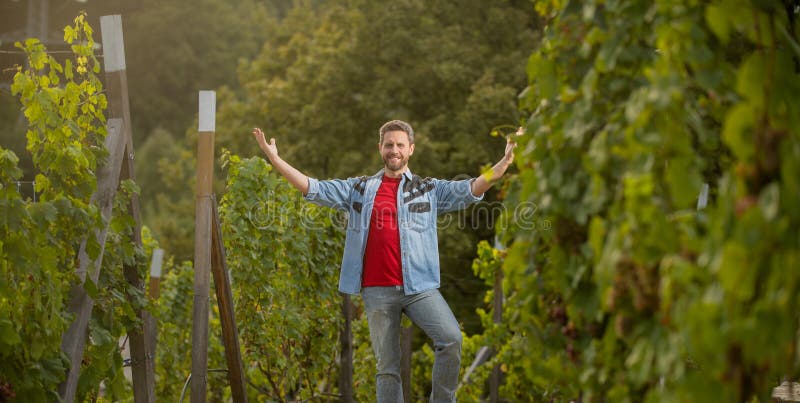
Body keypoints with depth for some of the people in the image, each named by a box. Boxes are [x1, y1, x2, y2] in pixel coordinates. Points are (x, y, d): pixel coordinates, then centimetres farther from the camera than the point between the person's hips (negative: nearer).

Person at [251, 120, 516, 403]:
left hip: (419, 287, -1)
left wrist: (503, 165, -19)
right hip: (377, 291, 1)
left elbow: (471, 190, -2)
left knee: (451, 338, -22)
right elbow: (312, 188, 10)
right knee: (387, 366, 5)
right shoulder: (359, 189, 14)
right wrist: (274, 158, 2)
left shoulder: (429, 190, 11)